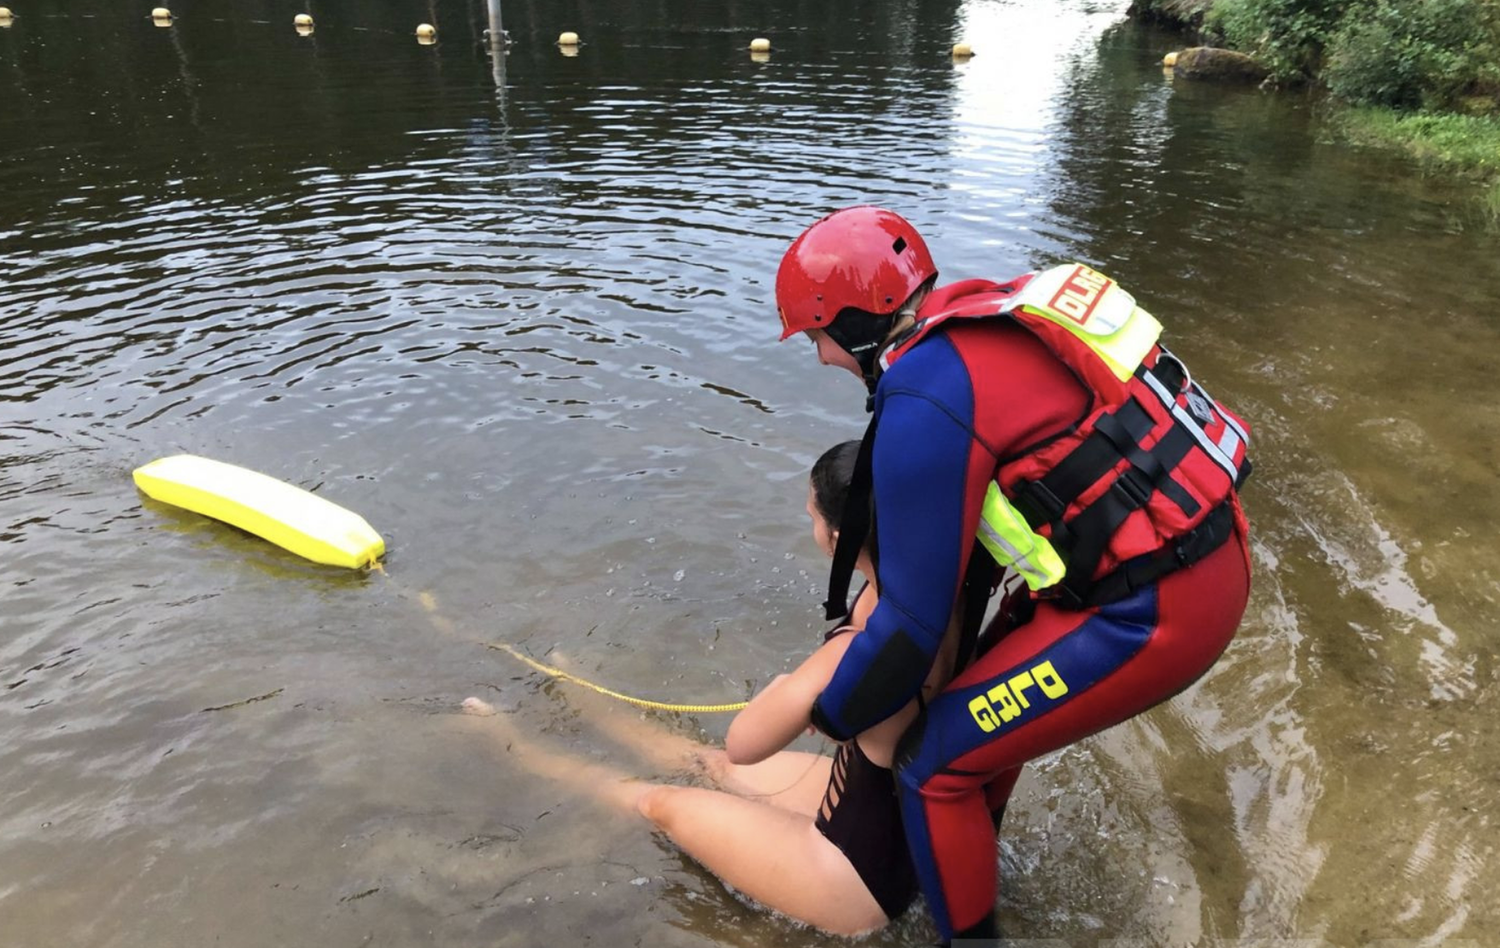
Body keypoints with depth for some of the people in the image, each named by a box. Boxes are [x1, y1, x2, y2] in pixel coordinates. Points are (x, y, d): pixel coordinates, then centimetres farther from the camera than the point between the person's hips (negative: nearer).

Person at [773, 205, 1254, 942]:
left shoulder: (922, 402, -19)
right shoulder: (988, 322, 10)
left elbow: (913, 614, -15)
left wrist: (832, 715, 4)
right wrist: (960, 641, 28)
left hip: (1152, 611, -10)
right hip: (1206, 558, 10)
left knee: (935, 762, 2)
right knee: (994, 684, 28)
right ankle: (971, 847, 51)